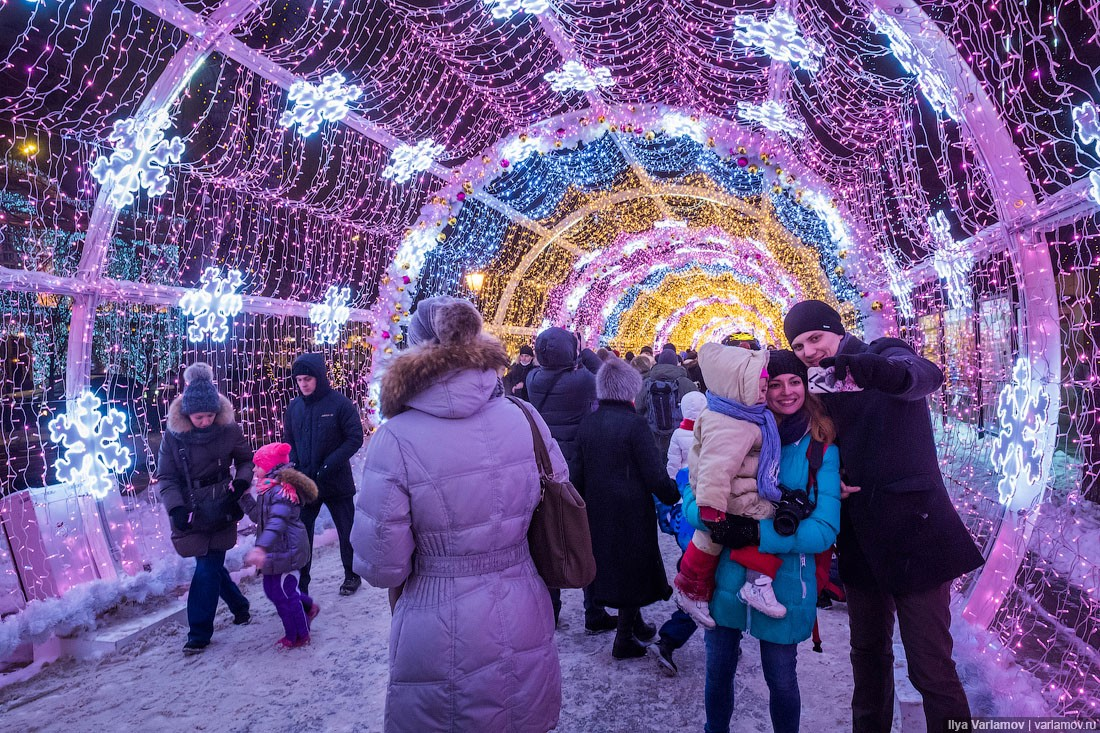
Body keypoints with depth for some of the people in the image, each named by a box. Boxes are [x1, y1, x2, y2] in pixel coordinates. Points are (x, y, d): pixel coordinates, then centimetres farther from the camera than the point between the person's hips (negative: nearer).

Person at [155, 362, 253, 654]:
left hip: (221, 510, -2)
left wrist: (241, 483, -13)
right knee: (211, 566, 10)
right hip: (191, 514, 2)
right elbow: (166, 477, -2)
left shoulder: (228, 429, -8)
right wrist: (176, 508, -15)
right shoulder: (173, 435, -6)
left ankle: (199, 633, 13)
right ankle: (239, 606, 35)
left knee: (208, 569, -2)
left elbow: (246, 460, 6)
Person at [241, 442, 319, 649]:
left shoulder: (280, 490, -23)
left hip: (285, 552, -10)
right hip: (276, 552, 10)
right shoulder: (271, 489, 10)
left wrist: (261, 548, -47)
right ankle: (308, 607, 38)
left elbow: (277, 522, -36)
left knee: (284, 594, 3)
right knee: (273, 589, 21)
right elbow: (257, 514, 22)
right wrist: (242, 496, 16)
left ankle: (298, 636, 20)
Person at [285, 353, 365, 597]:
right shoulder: (294, 407, 2)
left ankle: (352, 576, 34)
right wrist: (293, 463, -6)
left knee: (347, 531, 13)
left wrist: (329, 465, -20)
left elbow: (355, 438, -13)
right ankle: (300, 584, 21)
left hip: (337, 482, -3)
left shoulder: (340, 403, -13)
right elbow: (289, 440, 12)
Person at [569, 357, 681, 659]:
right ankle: (625, 639, 17)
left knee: (608, 563, 19)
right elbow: (655, 475, -17)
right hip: (632, 512, -6)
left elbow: (576, 475, 6)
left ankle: (635, 625, 36)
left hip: (598, 510, 6)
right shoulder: (634, 424, -18)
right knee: (633, 568, 8)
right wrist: (672, 495, 0)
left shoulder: (587, 424, 0)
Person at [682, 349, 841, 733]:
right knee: (718, 672, 19)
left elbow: (825, 530, -14)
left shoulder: (821, 450, -8)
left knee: (781, 680, 17)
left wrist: (758, 531, -25)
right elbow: (692, 495, -5)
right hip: (725, 580, 2)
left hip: (783, 587, -2)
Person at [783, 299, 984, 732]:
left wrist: (870, 369, -53)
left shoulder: (884, 354, -8)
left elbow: (926, 375, -31)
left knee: (931, 668, -4)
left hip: (914, 532, -6)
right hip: (862, 540, 6)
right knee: (868, 653, 20)